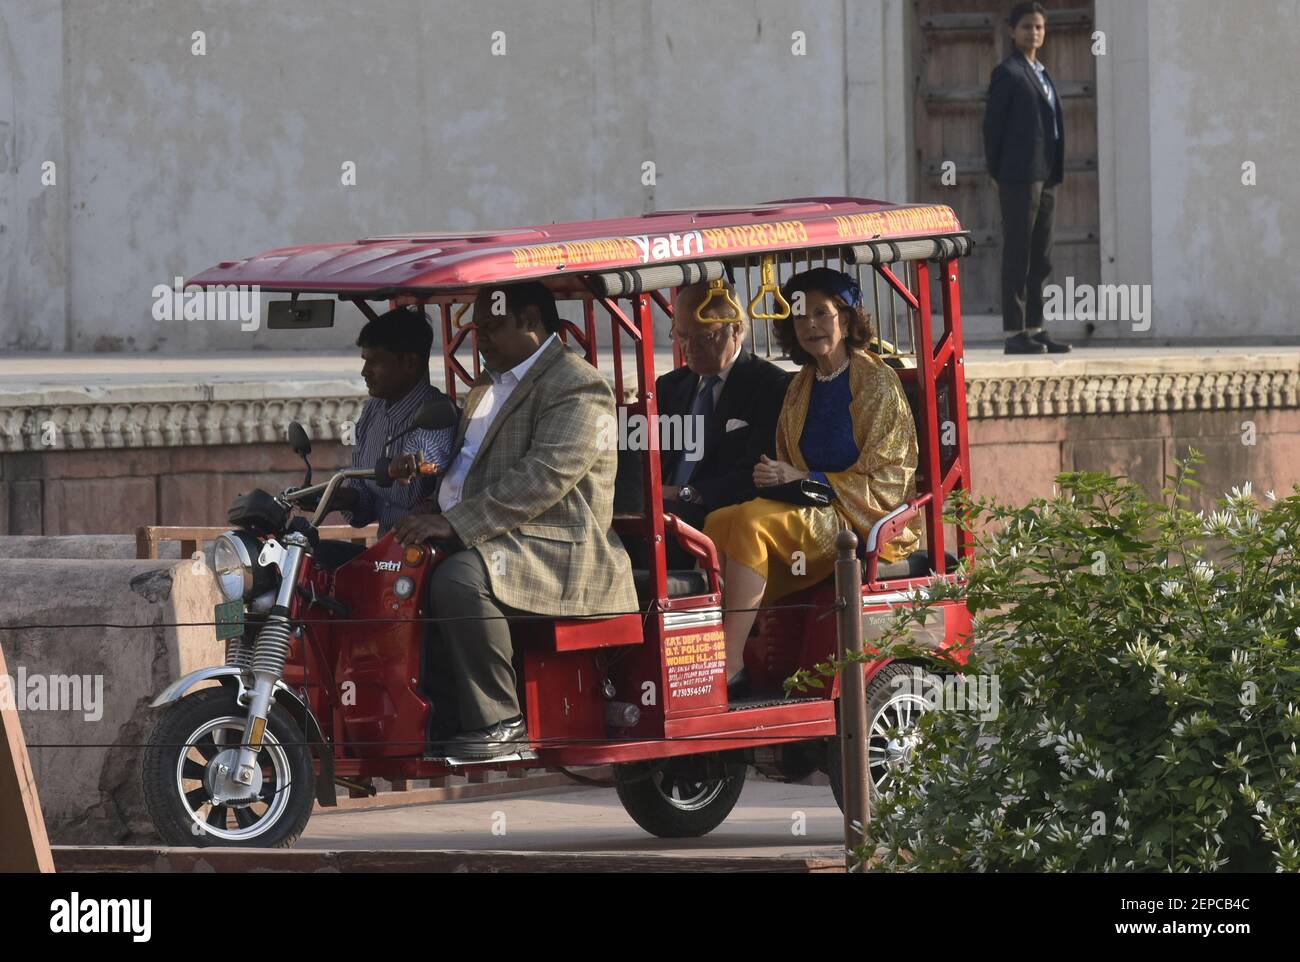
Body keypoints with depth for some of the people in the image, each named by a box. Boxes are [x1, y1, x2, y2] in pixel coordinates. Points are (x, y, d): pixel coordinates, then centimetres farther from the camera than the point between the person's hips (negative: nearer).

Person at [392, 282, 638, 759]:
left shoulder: (575, 386, -10)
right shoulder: (488, 384, 23)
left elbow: (545, 476, -22)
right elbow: (466, 465, 32)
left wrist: (455, 524, -28)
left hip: (554, 552, -10)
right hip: (489, 543, 10)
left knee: (459, 578, -35)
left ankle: (499, 723, -26)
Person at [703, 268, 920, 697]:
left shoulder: (877, 382, -4)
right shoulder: (801, 387, 18)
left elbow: (885, 483, -9)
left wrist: (805, 479, -16)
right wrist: (773, 476, -1)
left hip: (862, 523, -7)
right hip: (811, 513, 7)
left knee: (751, 522, -30)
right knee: (718, 523, -20)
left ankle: (730, 667, -32)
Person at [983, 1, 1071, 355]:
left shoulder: (1042, 74, 19)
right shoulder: (1008, 73, -5)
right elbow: (992, 124, -7)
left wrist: (1055, 172, 13)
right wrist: (998, 171, -6)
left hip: (1045, 178, 8)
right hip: (1020, 178, -8)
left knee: (1040, 260, 9)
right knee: (1017, 256, -7)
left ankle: (1035, 329, 13)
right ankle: (1015, 332, -7)